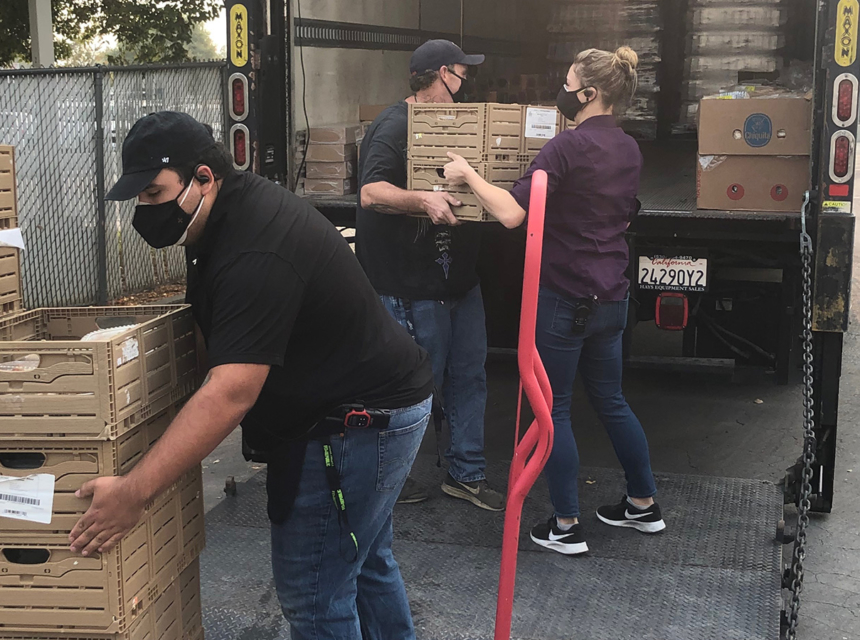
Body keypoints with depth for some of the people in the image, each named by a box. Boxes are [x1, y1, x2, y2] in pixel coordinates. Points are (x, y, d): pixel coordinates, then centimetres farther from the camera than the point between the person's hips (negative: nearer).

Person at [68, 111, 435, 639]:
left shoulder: (255, 255, -28)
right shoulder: (243, 204, 4)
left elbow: (232, 392, -34)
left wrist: (134, 492, -35)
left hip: (357, 424, -11)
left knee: (315, 596, -4)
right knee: (366, 564, 25)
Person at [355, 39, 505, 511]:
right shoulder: (394, 127, -14)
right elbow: (371, 192, -27)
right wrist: (423, 201, -40)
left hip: (460, 277, 9)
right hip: (413, 284, -9)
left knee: (469, 376, 12)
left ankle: (465, 472, 24)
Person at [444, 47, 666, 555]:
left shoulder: (569, 145, -18)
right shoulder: (629, 149, 7)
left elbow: (513, 213, -27)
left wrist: (468, 175, -14)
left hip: (565, 298, -8)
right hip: (611, 295, 8)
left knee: (553, 408, 5)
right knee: (611, 400, 21)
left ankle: (567, 527, 13)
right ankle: (644, 504, 32)